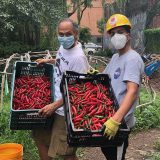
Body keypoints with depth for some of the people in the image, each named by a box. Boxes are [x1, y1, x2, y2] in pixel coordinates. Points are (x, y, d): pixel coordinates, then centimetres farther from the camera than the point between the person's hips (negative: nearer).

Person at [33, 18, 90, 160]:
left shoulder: (78, 57, -23)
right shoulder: (63, 47, 3)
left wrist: (55, 105, -23)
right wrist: (49, 61, 13)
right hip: (54, 103, 9)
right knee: (40, 135, 22)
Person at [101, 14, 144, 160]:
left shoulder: (132, 59, -20)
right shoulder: (115, 57, 9)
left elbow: (132, 92, -31)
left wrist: (116, 120, -42)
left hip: (120, 121, -9)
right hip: (109, 116, 9)